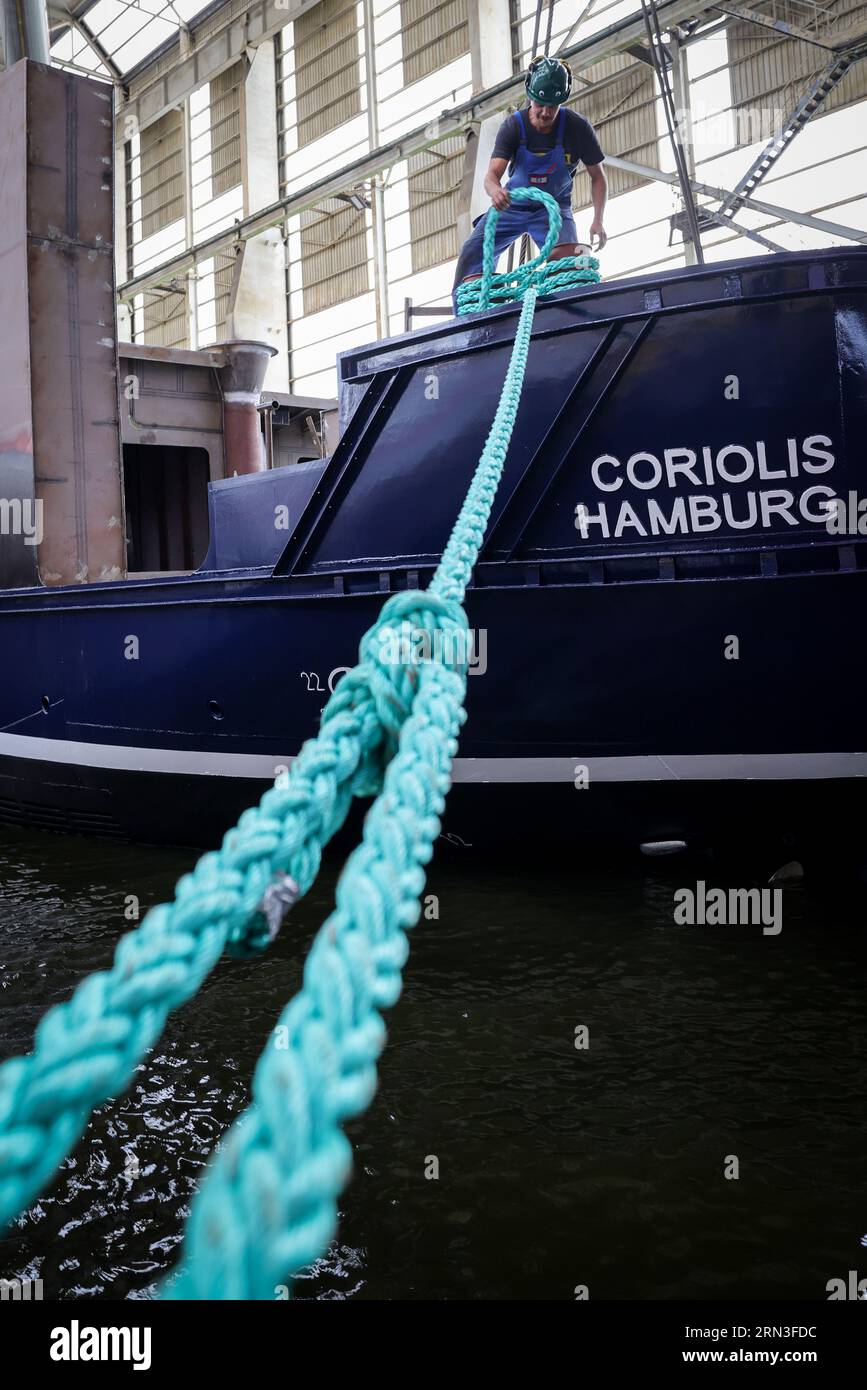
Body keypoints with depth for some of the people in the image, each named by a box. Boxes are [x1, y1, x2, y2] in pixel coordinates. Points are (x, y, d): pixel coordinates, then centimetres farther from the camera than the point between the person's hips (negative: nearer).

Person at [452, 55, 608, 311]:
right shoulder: (513, 126, -17)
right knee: (471, 253, -13)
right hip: (512, 204, 2)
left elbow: (598, 177, -8)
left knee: (567, 259, -29)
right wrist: (495, 190, -53)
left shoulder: (577, 128, -17)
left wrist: (597, 221, -22)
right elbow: (492, 175, -27)